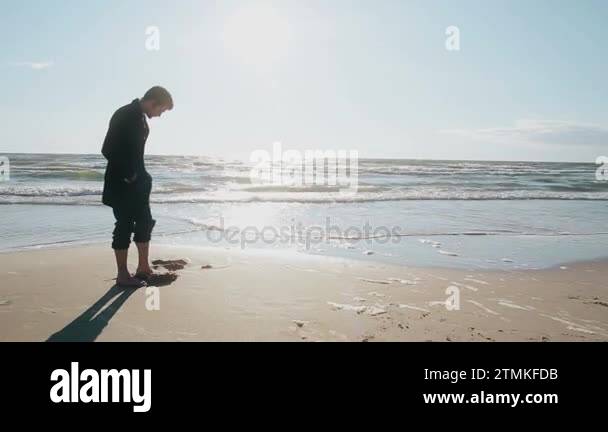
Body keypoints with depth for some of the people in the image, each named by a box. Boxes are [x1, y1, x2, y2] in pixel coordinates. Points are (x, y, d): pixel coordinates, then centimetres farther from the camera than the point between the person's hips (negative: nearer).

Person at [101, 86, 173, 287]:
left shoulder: (141, 118, 10)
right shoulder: (124, 116, -16)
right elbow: (108, 150, -20)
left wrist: (140, 176, 10)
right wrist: (127, 175, -16)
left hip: (137, 182, 9)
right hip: (121, 183, -9)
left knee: (144, 222, 11)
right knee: (125, 225, -3)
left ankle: (143, 268, 21)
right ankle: (122, 275, 8)